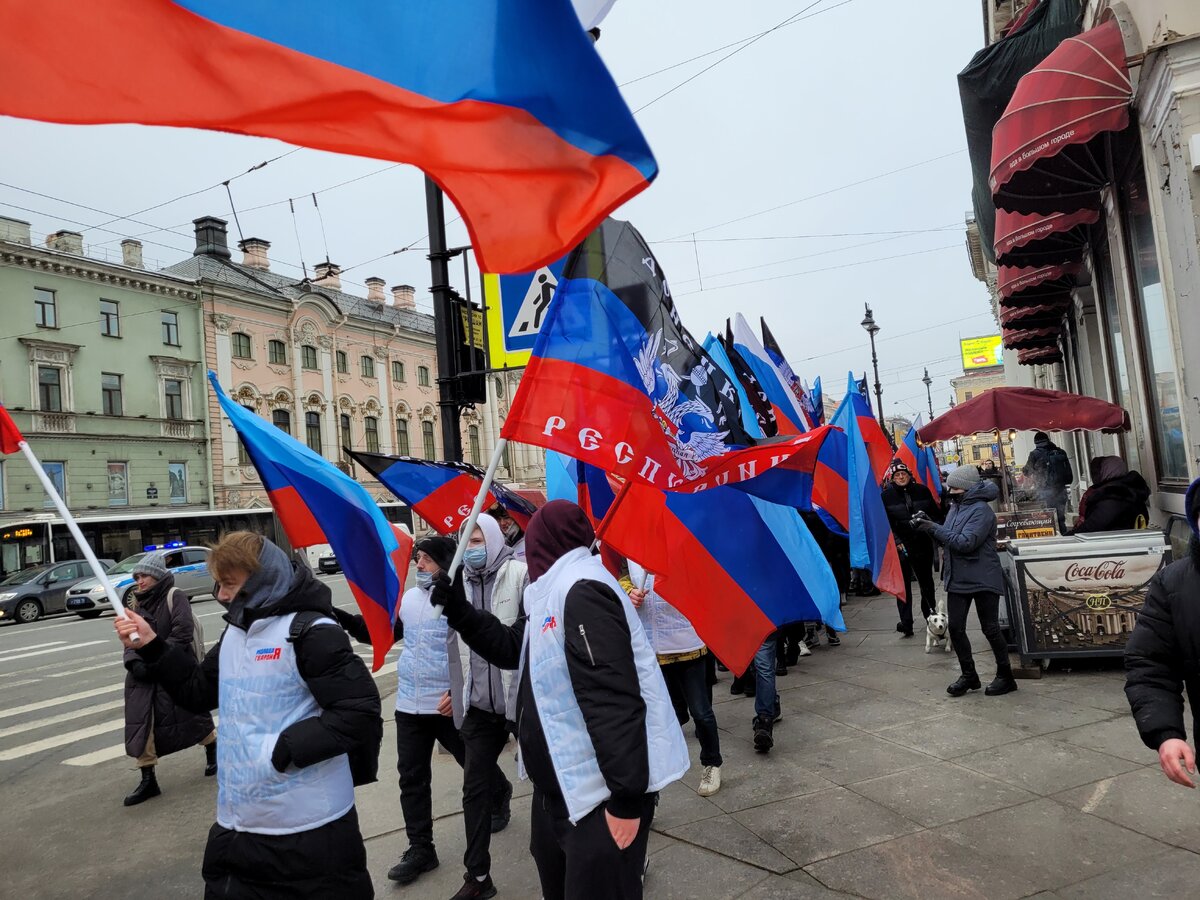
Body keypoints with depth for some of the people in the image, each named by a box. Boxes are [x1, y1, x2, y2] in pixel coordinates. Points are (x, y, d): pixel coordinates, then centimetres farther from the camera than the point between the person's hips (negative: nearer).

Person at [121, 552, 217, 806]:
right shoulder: (136, 603, 9)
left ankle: (212, 748, 35)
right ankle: (148, 779, 7)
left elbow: (183, 633, -18)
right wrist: (134, 661, -11)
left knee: (191, 716, 7)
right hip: (143, 673, 5)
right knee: (140, 723, -3)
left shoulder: (175, 597, -11)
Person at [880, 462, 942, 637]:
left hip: (923, 543, 3)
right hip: (901, 546, -3)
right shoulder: (887, 495, -6)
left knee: (926, 580, 18)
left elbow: (936, 514, 8)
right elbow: (885, 523, -7)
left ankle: (930, 614, 37)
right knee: (903, 585, -5)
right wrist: (896, 542, -15)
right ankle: (906, 623, -4)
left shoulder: (922, 490, 1)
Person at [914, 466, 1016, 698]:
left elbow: (966, 542, -26)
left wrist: (934, 528, -23)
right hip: (958, 578, 8)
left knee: (990, 629, 2)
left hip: (982, 580, -8)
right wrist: (929, 525, -2)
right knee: (955, 628, 7)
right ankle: (969, 675, 19)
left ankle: (1005, 677, 18)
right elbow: (948, 538, 15)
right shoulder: (955, 507, 11)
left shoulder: (981, 511, -16)